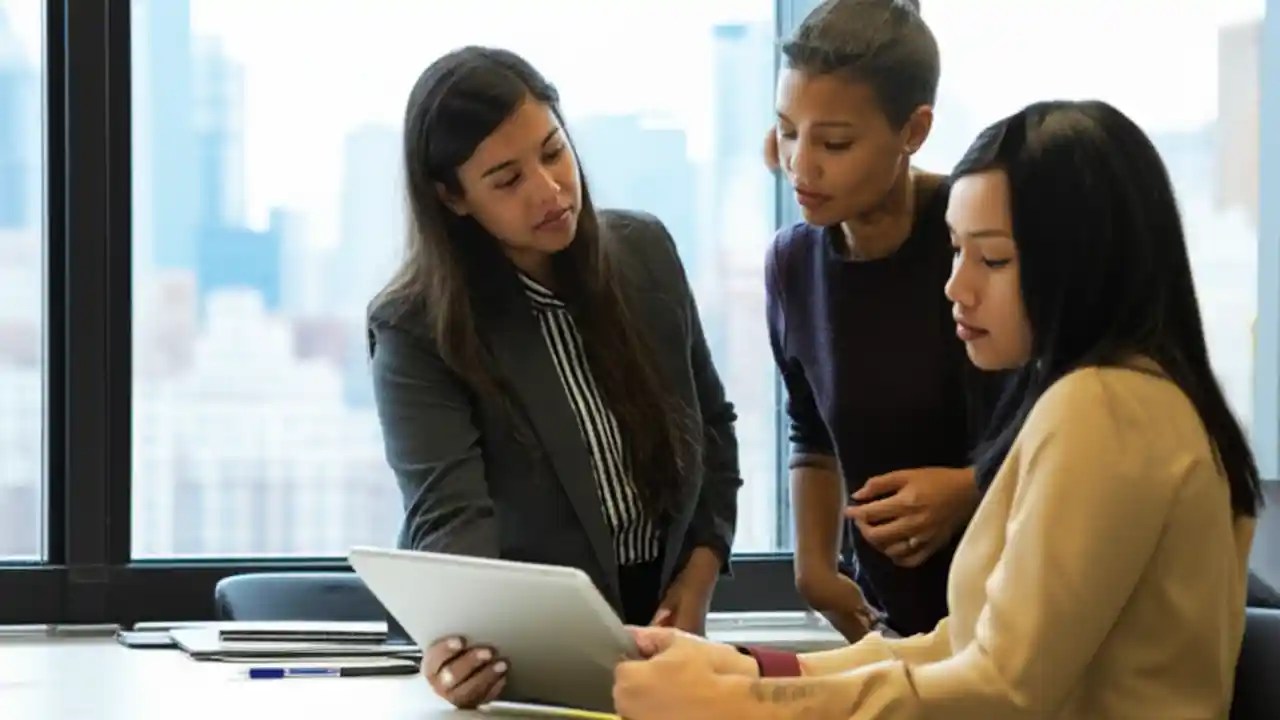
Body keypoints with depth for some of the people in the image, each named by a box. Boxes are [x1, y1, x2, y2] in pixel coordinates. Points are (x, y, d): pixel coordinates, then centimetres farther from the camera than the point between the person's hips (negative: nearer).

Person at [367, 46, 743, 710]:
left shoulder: (645, 251, 2)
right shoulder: (417, 330, -12)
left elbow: (709, 423, 13)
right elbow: (449, 514, -23)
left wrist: (695, 586, 3)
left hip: (653, 623, 3)